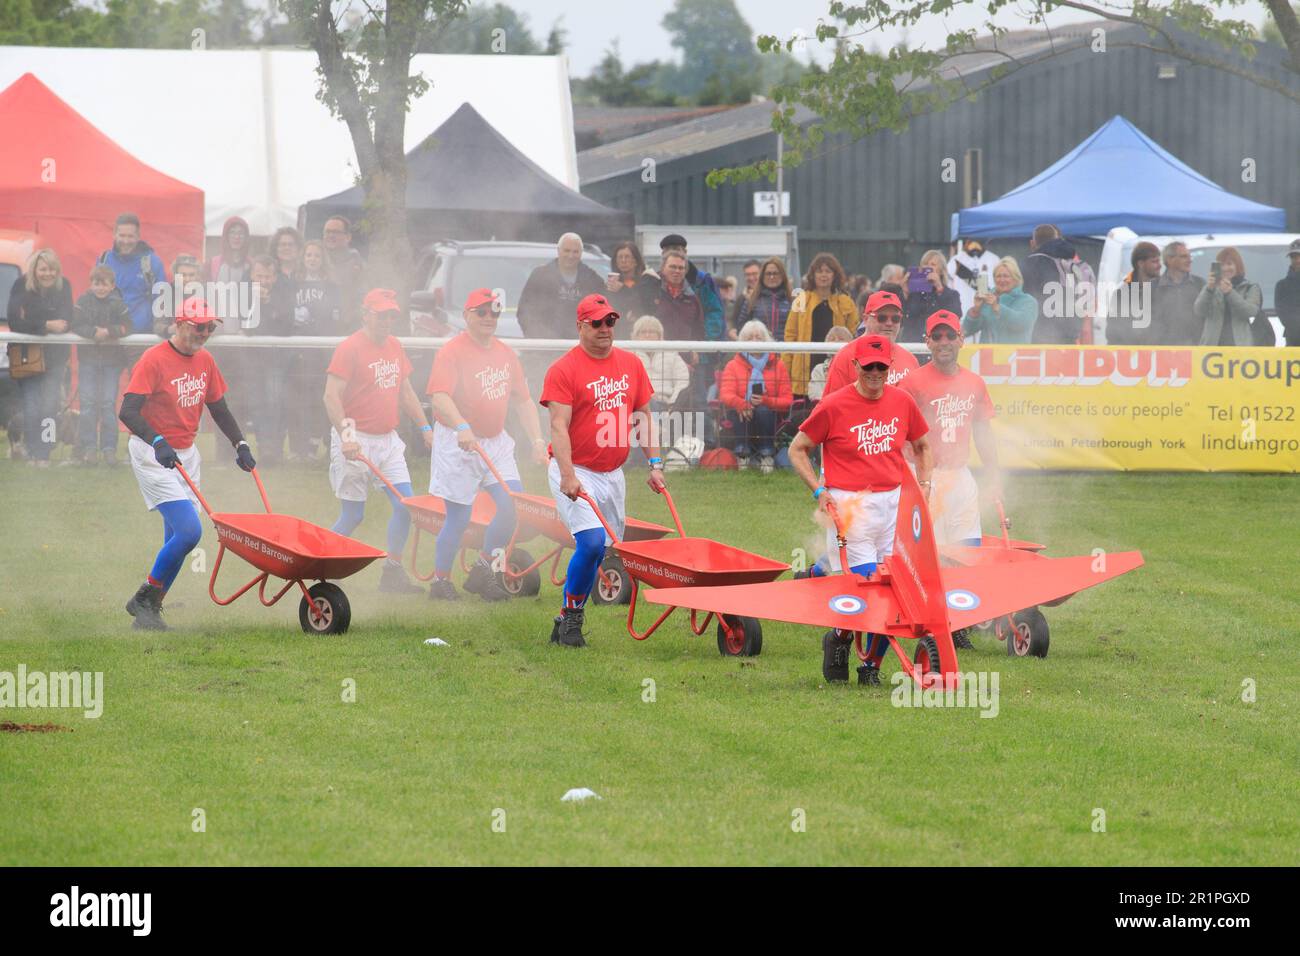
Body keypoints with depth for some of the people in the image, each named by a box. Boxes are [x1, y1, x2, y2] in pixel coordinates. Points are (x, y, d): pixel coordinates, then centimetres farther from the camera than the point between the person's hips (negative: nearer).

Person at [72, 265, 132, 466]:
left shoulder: (117, 304, -2)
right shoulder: (84, 302, -1)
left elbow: (126, 327, -9)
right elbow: (76, 325, -9)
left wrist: (108, 332, -23)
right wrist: (94, 332, -23)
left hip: (112, 359, -1)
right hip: (88, 357, 1)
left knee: (108, 403, 0)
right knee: (88, 402, -1)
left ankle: (109, 447, 4)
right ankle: (89, 447, 3)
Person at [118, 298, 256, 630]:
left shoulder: (204, 360, 7)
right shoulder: (154, 360, -17)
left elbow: (218, 407, 20)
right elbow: (128, 411, -25)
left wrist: (240, 444, 10)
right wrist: (158, 442, -39)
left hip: (186, 453, 8)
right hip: (152, 455, -8)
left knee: (178, 540, 5)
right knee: (189, 530, -18)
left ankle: (148, 605, 17)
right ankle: (146, 599, -4)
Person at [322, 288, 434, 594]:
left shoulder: (394, 347, 11)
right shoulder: (349, 348, -13)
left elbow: (406, 392, 21)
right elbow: (332, 396, -19)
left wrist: (425, 428, 14)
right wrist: (345, 435, -29)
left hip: (388, 440, 7)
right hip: (357, 441, -7)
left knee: (405, 505, -1)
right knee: (353, 515, -5)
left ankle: (392, 572, 8)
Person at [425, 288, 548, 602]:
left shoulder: (506, 353, 11)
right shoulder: (451, 352, -11)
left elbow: (522, 400, 16)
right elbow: (440, 398, -24)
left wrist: (537, 440, 6)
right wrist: (462, 427, -41)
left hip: (497, 441, 6)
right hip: (457, 444, -6)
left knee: (514, 504, -5)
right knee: (459, 517, -4)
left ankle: (482, 570, 11)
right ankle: (440, 582, 10)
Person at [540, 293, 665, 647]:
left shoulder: (631, 364, 8)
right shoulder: (564, 369, -10)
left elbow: (643, 416, 17)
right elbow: (558, 427, -17)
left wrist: (654, 464, 9)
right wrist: (568, 476, -27)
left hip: (613, 474, 6)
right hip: (576, 472, -6)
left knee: (603, 551, 5)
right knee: (592, 542, -21)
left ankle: (568, 623, 16)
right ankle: (569, 618, -6)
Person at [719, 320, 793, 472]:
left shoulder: (777, 365, 8)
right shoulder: (733, 365, 8)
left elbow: (787, 400, 0)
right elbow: (726, 394, -9)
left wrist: (765, 401, -20)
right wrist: (740, 404, -33)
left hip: (768, 414, 0)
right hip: (742, 418, 0)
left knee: (763, 411, -34)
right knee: (739, 409, -34)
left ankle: (767, 455, -24)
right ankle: (742, 454, -29)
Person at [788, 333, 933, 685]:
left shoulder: (902, 402, 7)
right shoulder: (833, 406, -7)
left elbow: (921, 446, 24)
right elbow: (797, 450, 3)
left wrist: (924, 484, 10)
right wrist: (820, 491, -7)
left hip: (894, 502, 5)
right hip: (850, 506, -5)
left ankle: (872, 666, 13)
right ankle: (839, 639, 17)